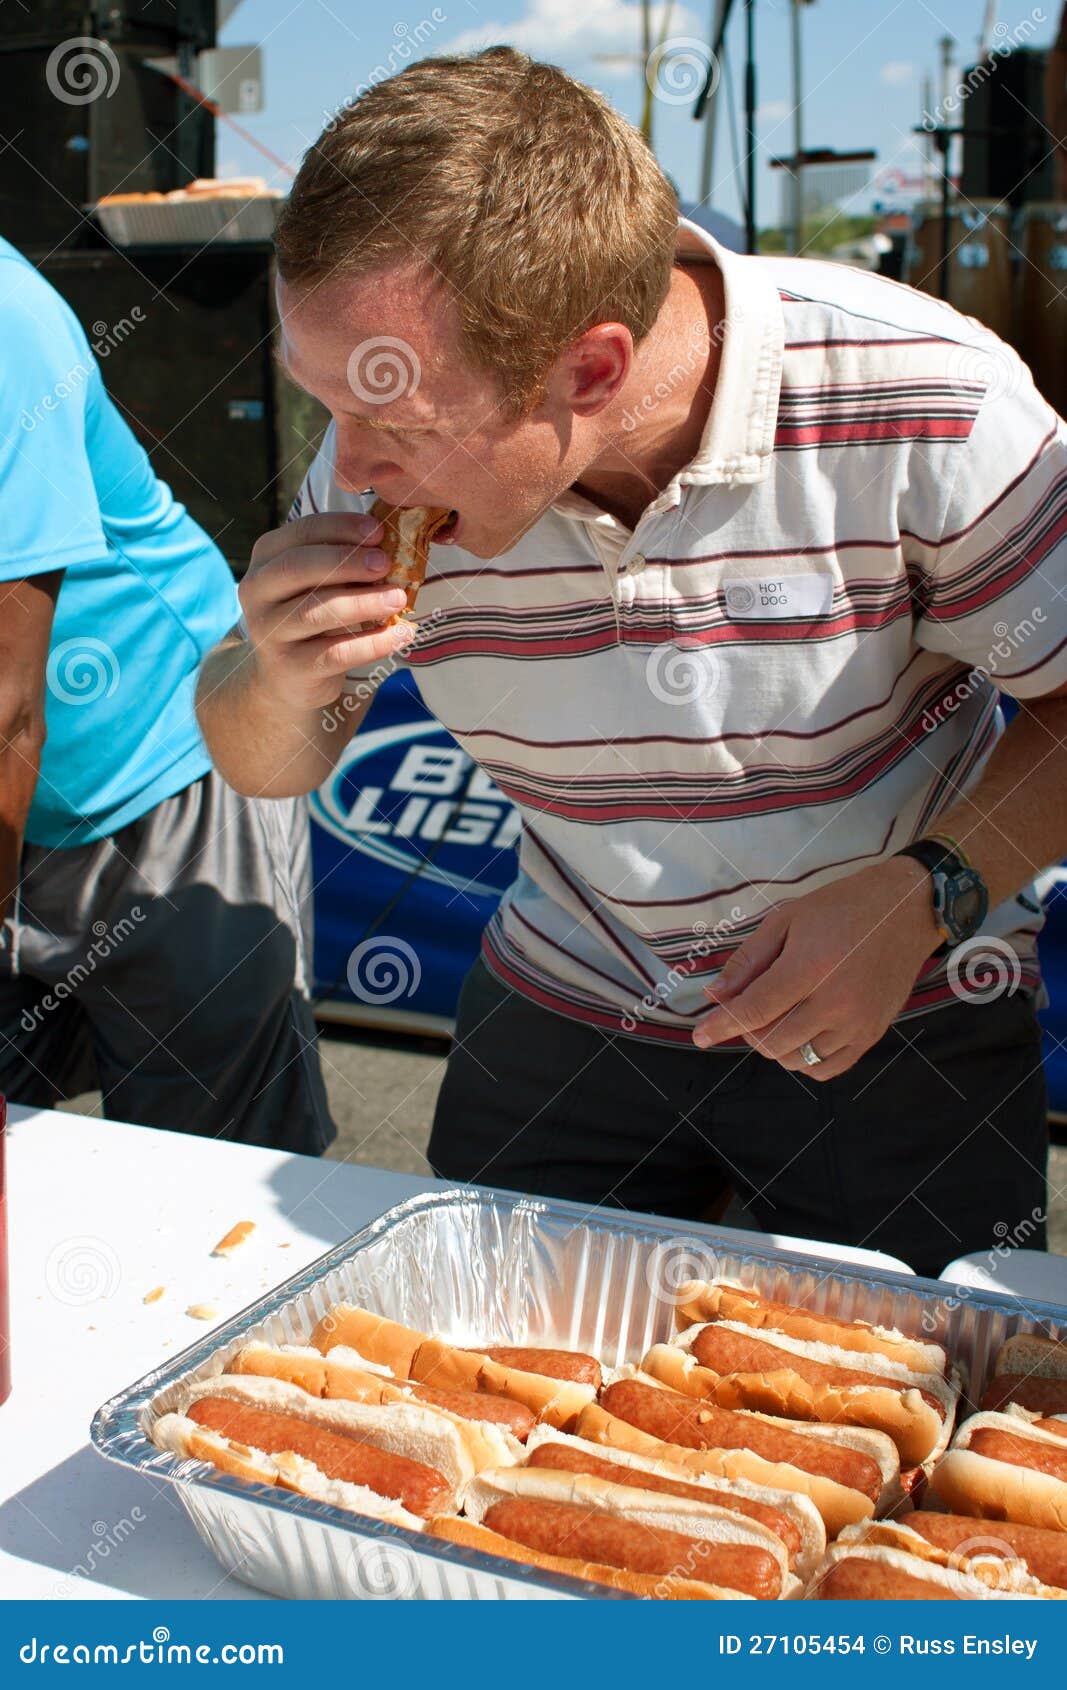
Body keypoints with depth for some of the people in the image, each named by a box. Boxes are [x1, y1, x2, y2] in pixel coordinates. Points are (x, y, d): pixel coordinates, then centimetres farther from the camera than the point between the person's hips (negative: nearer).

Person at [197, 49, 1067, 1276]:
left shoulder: (927, 406, -25)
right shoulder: (387, 450, -14)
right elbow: (265, 767, -1)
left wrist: (930, 890, -27)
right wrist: (281, 680, -24)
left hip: (906, 1021, -2)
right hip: (569, 1007, 3)